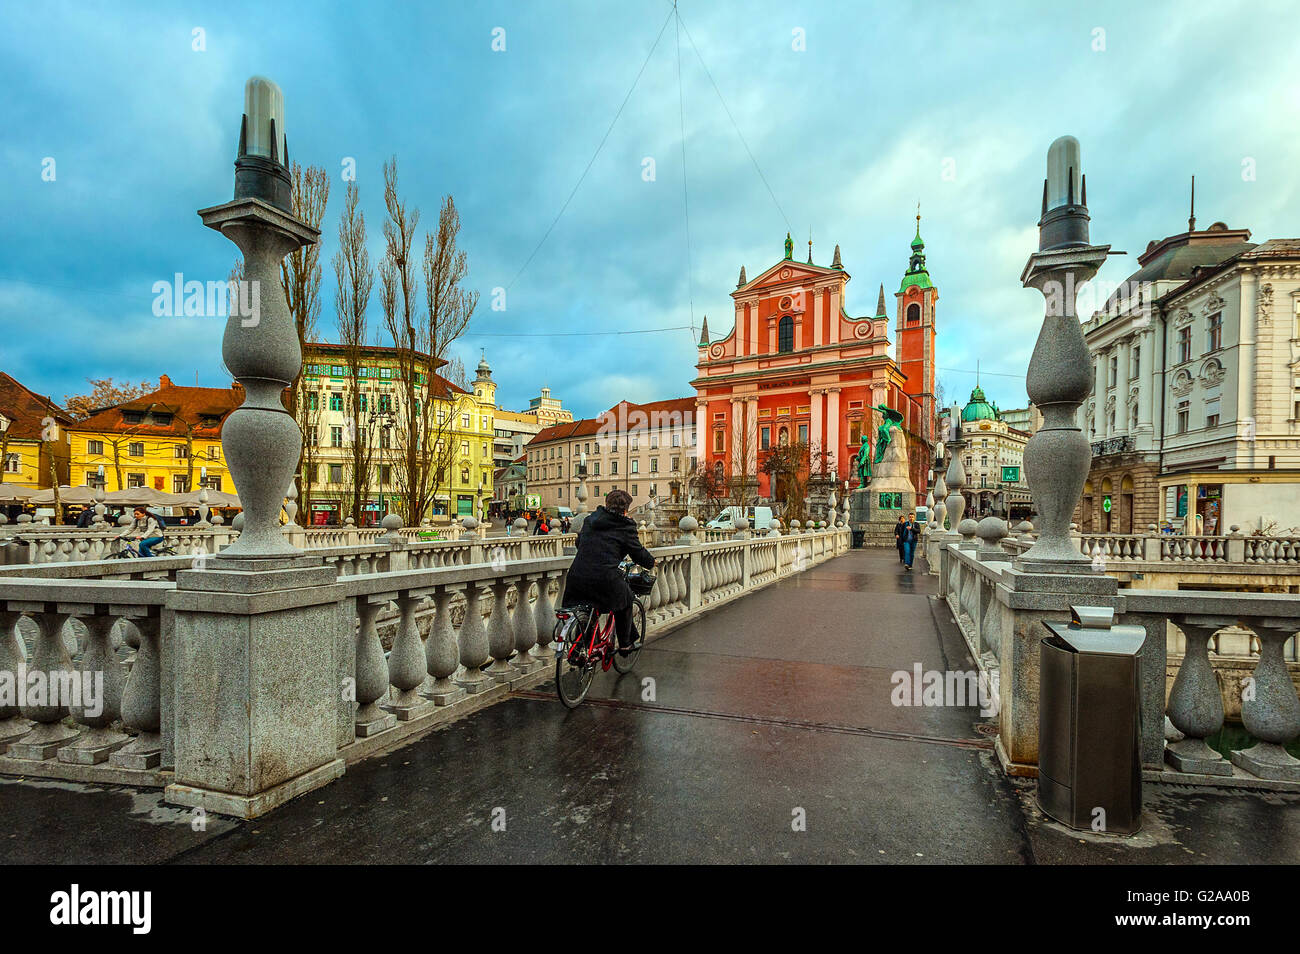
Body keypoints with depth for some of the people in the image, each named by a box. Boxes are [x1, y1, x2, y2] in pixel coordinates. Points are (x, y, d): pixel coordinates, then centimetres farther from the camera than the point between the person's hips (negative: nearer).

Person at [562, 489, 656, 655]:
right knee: (625, 599, 21)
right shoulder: (625, 526, 0)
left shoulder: (590, 520, 17)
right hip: (605, 577, -4)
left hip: (577, 575, 5)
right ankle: (625, 644, 27)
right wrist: (651, 562, 28)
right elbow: (638, 553, 7)